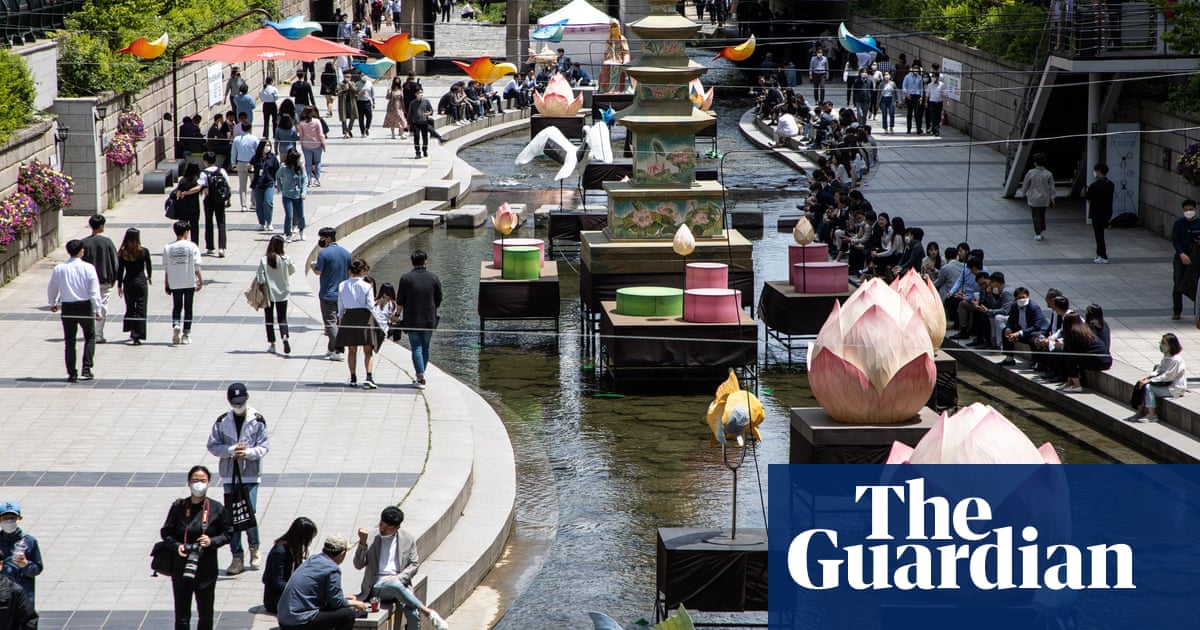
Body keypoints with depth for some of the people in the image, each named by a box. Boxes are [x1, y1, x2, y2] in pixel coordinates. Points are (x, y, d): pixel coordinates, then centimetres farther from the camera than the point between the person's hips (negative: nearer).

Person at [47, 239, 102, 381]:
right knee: (90, 336, 16)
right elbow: (94, 291, -10)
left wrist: (52, 304, 27)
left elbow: (52, 289, 10)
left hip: (67, 307, 2)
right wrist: (98, 309, -6)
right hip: (85, 306, -2)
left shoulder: (59, 269, -1)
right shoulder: (88, 268, -9)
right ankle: (87, 368, 4)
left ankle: (72, 374, 7)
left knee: (69, 341, 9)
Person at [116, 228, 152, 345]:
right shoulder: (144, 251, -9)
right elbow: (148, 266, 5)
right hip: (141, 282, -2)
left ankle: (131, 331, 27)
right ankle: (137, 336, -7)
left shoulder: (122, 253, -5)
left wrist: (119, 286, 7)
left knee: (129, 308, 18)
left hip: (128, 283, 2)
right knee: (140, 309, 0)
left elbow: (120, 270, -2)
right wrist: (149, 276, 25)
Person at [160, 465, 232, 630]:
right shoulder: (178, 507, -3)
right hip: (181, 567, 0)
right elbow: (166, 532, 6)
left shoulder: (216, 509, -4)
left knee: (205, 614, 11)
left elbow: (228, 534, 4)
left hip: (206, 569, 0)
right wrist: (177, 545, -12)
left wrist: (212, 542, -14)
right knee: (181, 616, 2)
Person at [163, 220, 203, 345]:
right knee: (188, 308, 8)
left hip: (175, 283, 1)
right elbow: (196, 266, -6)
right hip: (189, 282, -1)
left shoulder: (168, 248, -2)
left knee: (176, 307, 13)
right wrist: (200, 280, 5)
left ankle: (175, 325, -14)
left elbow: (166, 268, 0)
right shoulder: (192, 247, -7)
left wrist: (166, 284, 8)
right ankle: (186, 334, 8)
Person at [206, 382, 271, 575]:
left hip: (251, 475, -3)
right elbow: (212, 445, 3)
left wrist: (248, 452, -21)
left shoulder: (257, 420, -2)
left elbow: (264, 447, -3)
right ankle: (237, 558, 8)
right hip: (229, 475, 3)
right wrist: (231, 450, -13)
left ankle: (254, 548, 17)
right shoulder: (222, 421, 5)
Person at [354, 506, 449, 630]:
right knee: (395, 586, -38)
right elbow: (358, 565, 2)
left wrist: (399, 577, -9)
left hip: (400, 583, 1)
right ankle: (428, 612, -28)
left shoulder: (408, 540, 11)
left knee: (413, 615, -27)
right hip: (377, 586, -1)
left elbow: (414, 565, 10)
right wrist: (362, 542, -12)